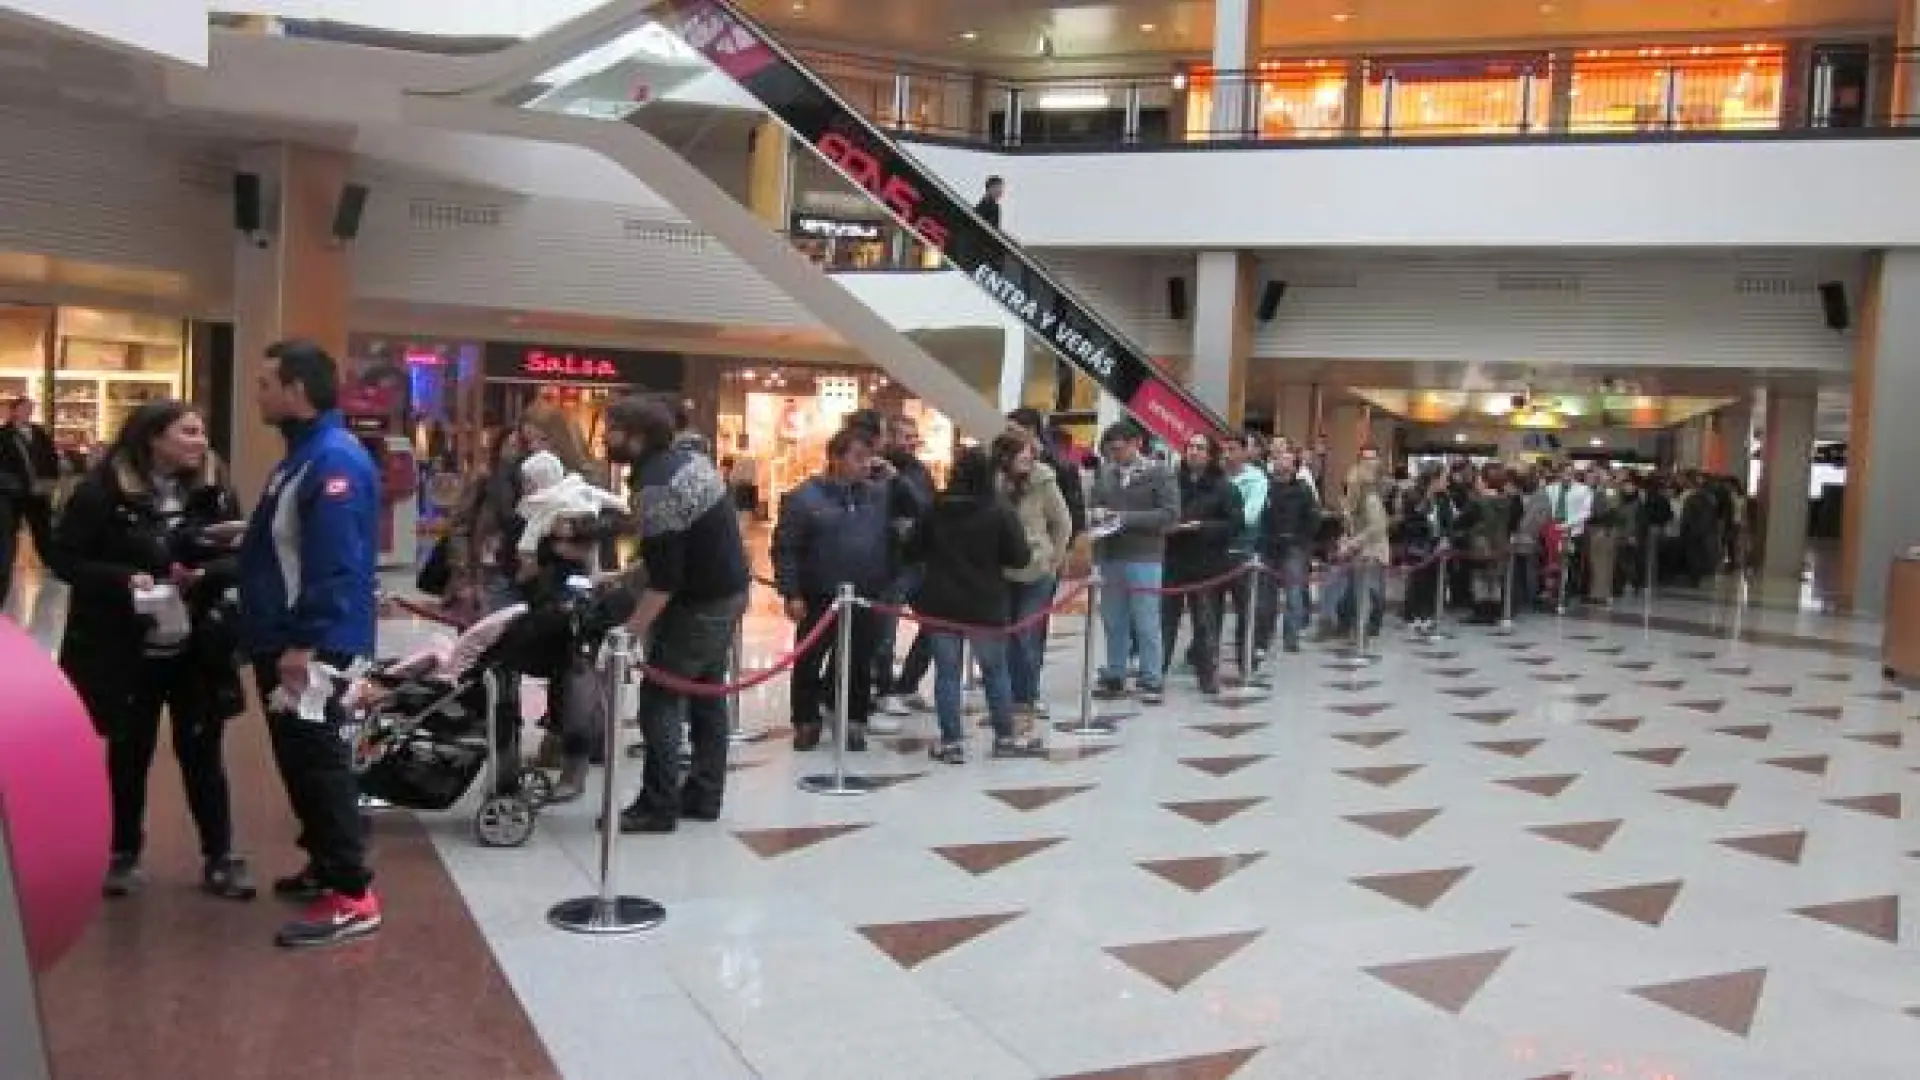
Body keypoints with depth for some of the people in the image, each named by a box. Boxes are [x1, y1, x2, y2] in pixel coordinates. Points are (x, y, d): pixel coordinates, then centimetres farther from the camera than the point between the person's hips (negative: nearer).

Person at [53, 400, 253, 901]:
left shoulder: (216, 490, 1)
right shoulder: (101, 491, -9)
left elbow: (241, 559, 2)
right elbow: (63, 557, -7)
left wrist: (204, 574, -19)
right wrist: (124, 579, -21)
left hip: (198, 649, 2)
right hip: (125, 650, -2)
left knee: (201, 751, 9)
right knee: (129, 752, 12)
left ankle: (219, 858, 18)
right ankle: (124, 854, 29)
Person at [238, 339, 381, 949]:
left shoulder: (335, 460, -19)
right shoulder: (303, 456, 15)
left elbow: (336, 566, -26)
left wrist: (305, 643, -27)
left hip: (315, 650, -10)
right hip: (286, 642, 10)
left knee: (319, 766, -6)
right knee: (299, 762, 18)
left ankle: (352, 896, -1)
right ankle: (326, 864, 31)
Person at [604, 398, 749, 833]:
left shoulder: (656, 487, -24)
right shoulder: (687, 457, 5)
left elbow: (664, 577, -26)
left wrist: (632, 631, -23)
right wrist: (626, 576, 13)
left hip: (699, 604, -10)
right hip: (729, 590, 10)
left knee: (659, 701, -1)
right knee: (708, 696, 15)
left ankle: (658, 807, 3)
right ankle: (703, 796, 23)